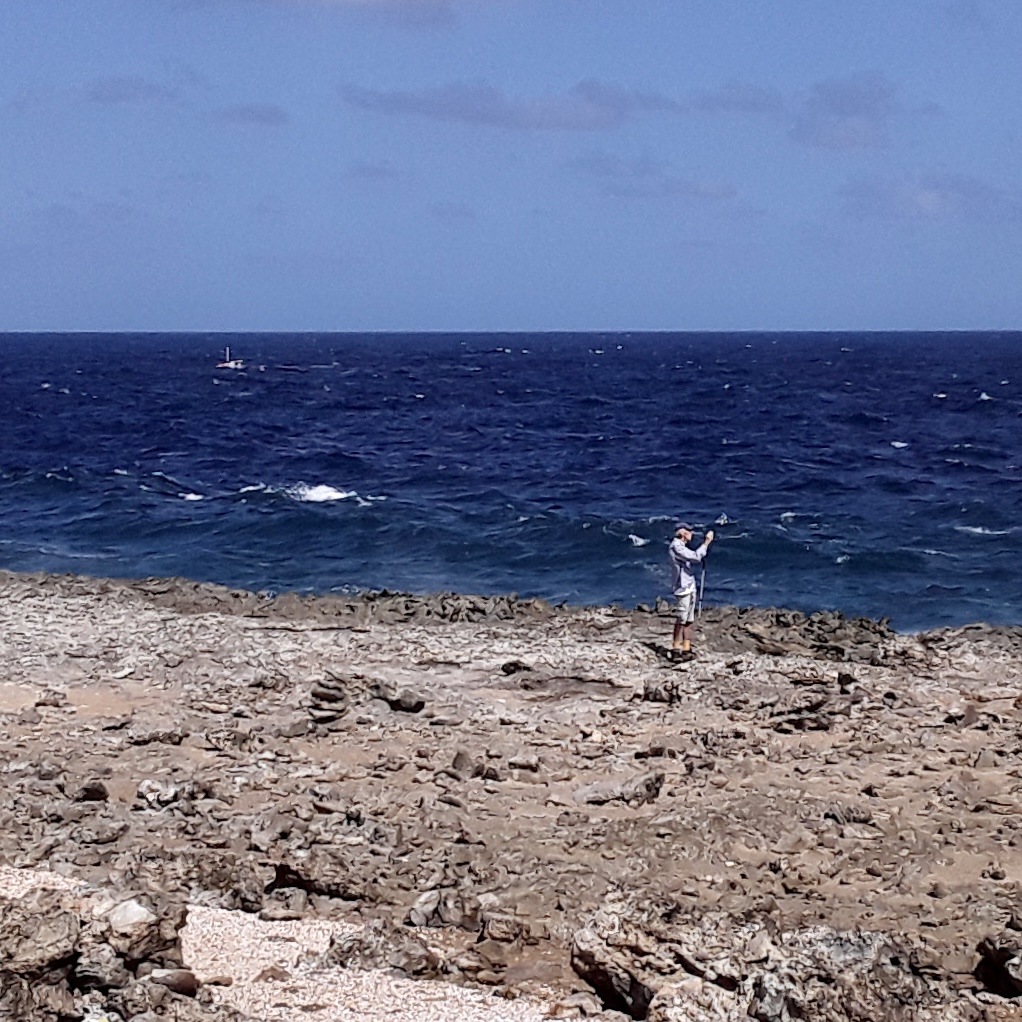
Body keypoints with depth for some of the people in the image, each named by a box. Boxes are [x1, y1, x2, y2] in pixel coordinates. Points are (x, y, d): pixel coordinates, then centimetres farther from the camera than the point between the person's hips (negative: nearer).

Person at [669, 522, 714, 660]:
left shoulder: (681, 546, 17)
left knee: (689, 619, 9)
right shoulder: (676, 547, -15)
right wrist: (706, 543, -17)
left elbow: (695, 558, 20)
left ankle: (686, 649, 11)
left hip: (690, 586, 10)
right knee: (681, 619, -9)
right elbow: (695, 557, -22)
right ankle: (676, 649, -6)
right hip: (682, 587, -10)